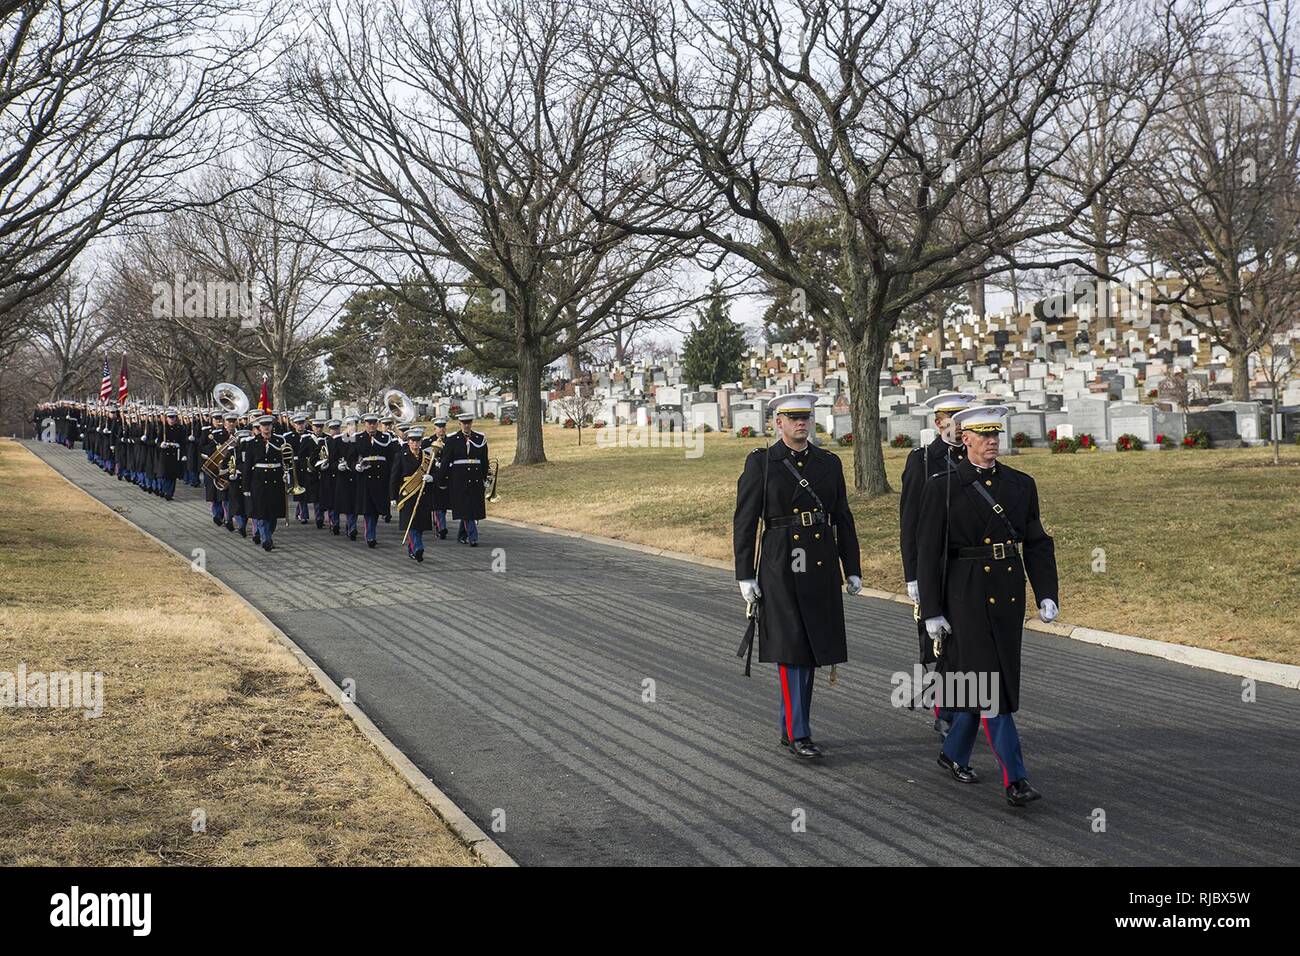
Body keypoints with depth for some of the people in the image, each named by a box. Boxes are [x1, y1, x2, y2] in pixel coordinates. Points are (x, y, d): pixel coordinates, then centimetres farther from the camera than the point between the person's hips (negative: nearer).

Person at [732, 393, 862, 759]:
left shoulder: (829, 463, 8)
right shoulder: (760, 463, -3)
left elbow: (843, 519, 12)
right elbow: (744, 522, -4)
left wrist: (852, 570, 9)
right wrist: (745, 576, -7)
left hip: (821, 568, 4)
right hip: (780, 567, -4)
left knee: (810, 650, 9)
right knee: (789, 650, -6)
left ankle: (789, 728, 22)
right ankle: (799, 733, 0)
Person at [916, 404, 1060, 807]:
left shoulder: (1021, 484, 7)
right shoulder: (943, 487, -6)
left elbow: (1037, 544, 10)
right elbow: (928, 552, -6)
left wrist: (1046, 594, 0)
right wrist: (932, 612, -9)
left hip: (1008, 598, 5)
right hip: (966, 597, -5)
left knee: (979, 680, 14)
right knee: (990, 683, -7)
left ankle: (954, 754, 34)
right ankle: (1015, 779, -6)